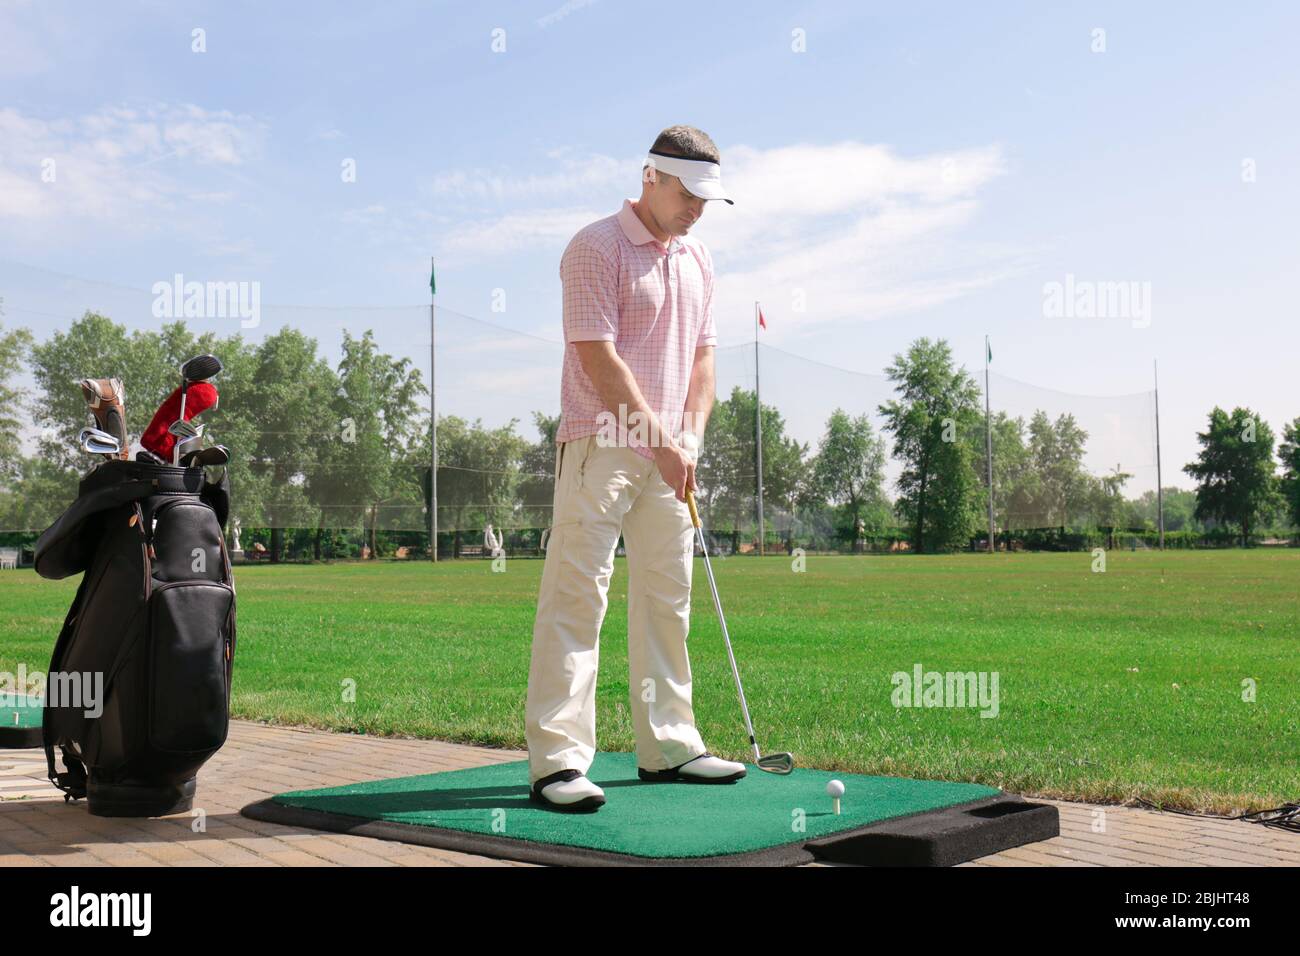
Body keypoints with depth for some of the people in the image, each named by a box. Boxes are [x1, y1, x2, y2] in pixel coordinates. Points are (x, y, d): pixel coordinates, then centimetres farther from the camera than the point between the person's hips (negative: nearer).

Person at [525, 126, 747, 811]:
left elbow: (702, 356, 16)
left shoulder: (696, 260, 16)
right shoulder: (596, 247, -8)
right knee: (577, 597, -9)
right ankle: (556, 759, -8)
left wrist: (690, 439, 1)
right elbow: (600, 361, -14)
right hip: (601, 446, -8)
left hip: (669, 456, 8)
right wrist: (661, 442, -15)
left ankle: (666, 745, 20)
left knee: (667, 599, 10)